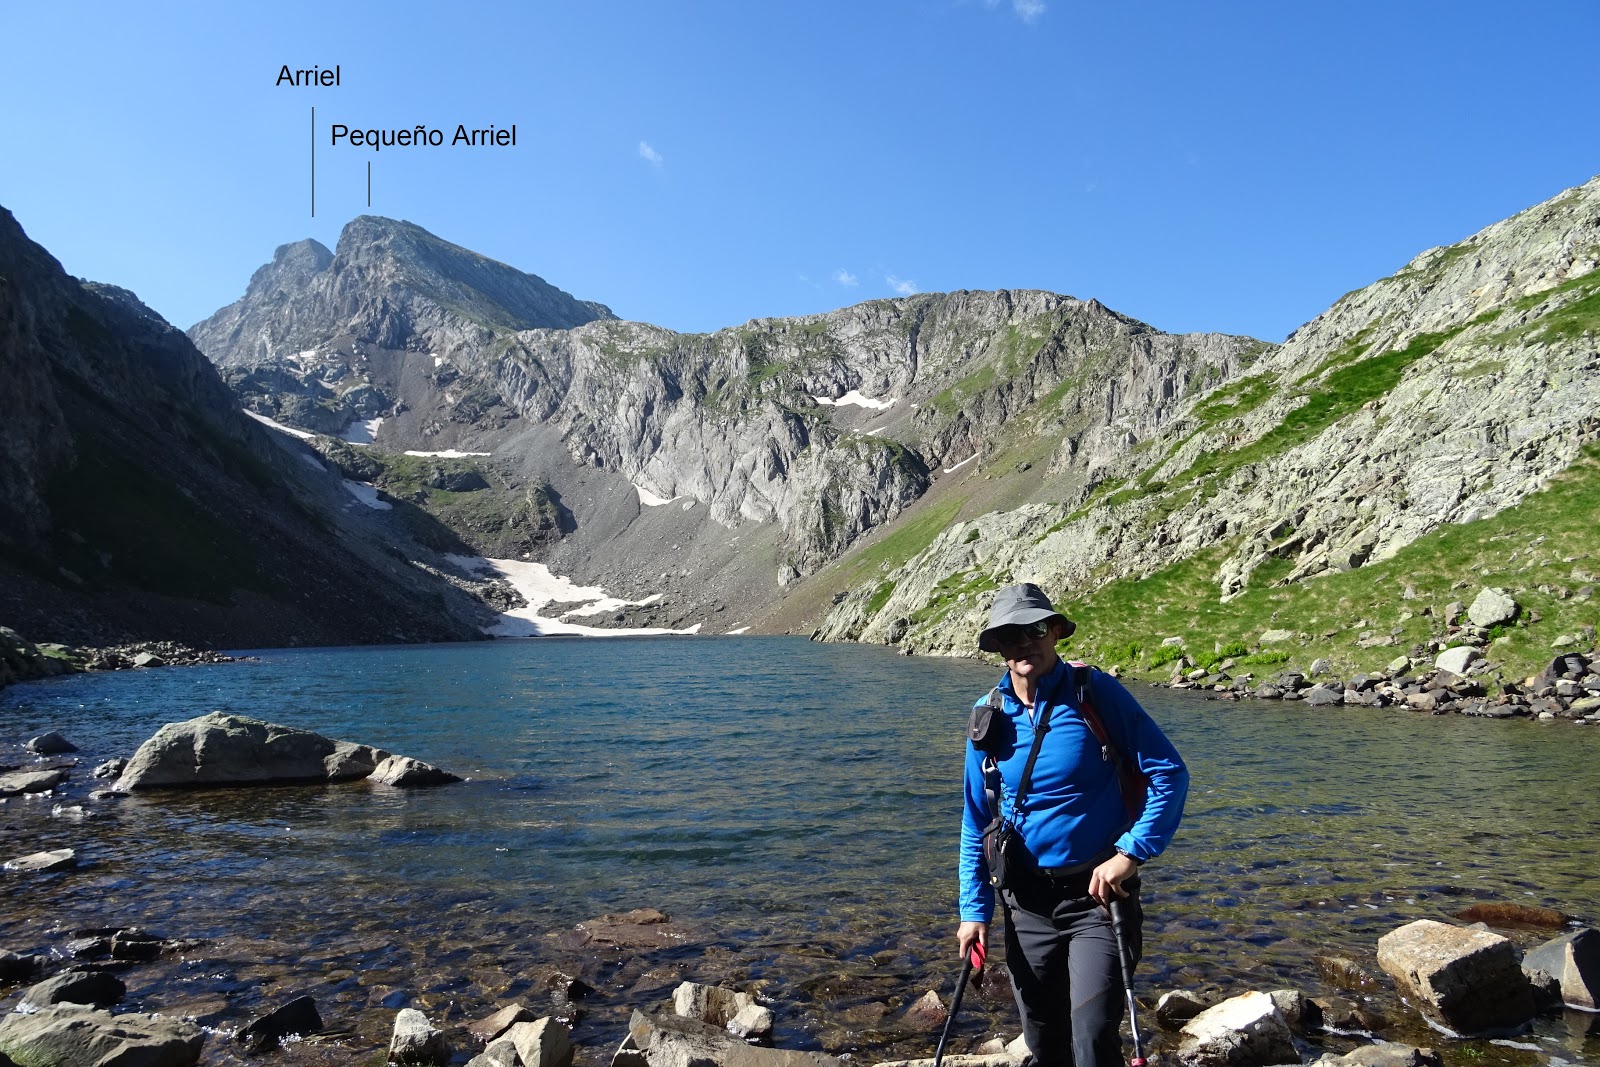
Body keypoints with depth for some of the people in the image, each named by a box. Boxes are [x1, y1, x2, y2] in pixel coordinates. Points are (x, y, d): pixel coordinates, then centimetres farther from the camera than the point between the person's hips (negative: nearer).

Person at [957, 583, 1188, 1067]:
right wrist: (975, 910, 4)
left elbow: (1170, 773, -11)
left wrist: (1131, 852, -18)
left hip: (1097, 893, -3)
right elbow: (976, 821, 7)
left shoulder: (1096, 692, -11)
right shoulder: (989, 716, -1)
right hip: (1027, 901, 4)